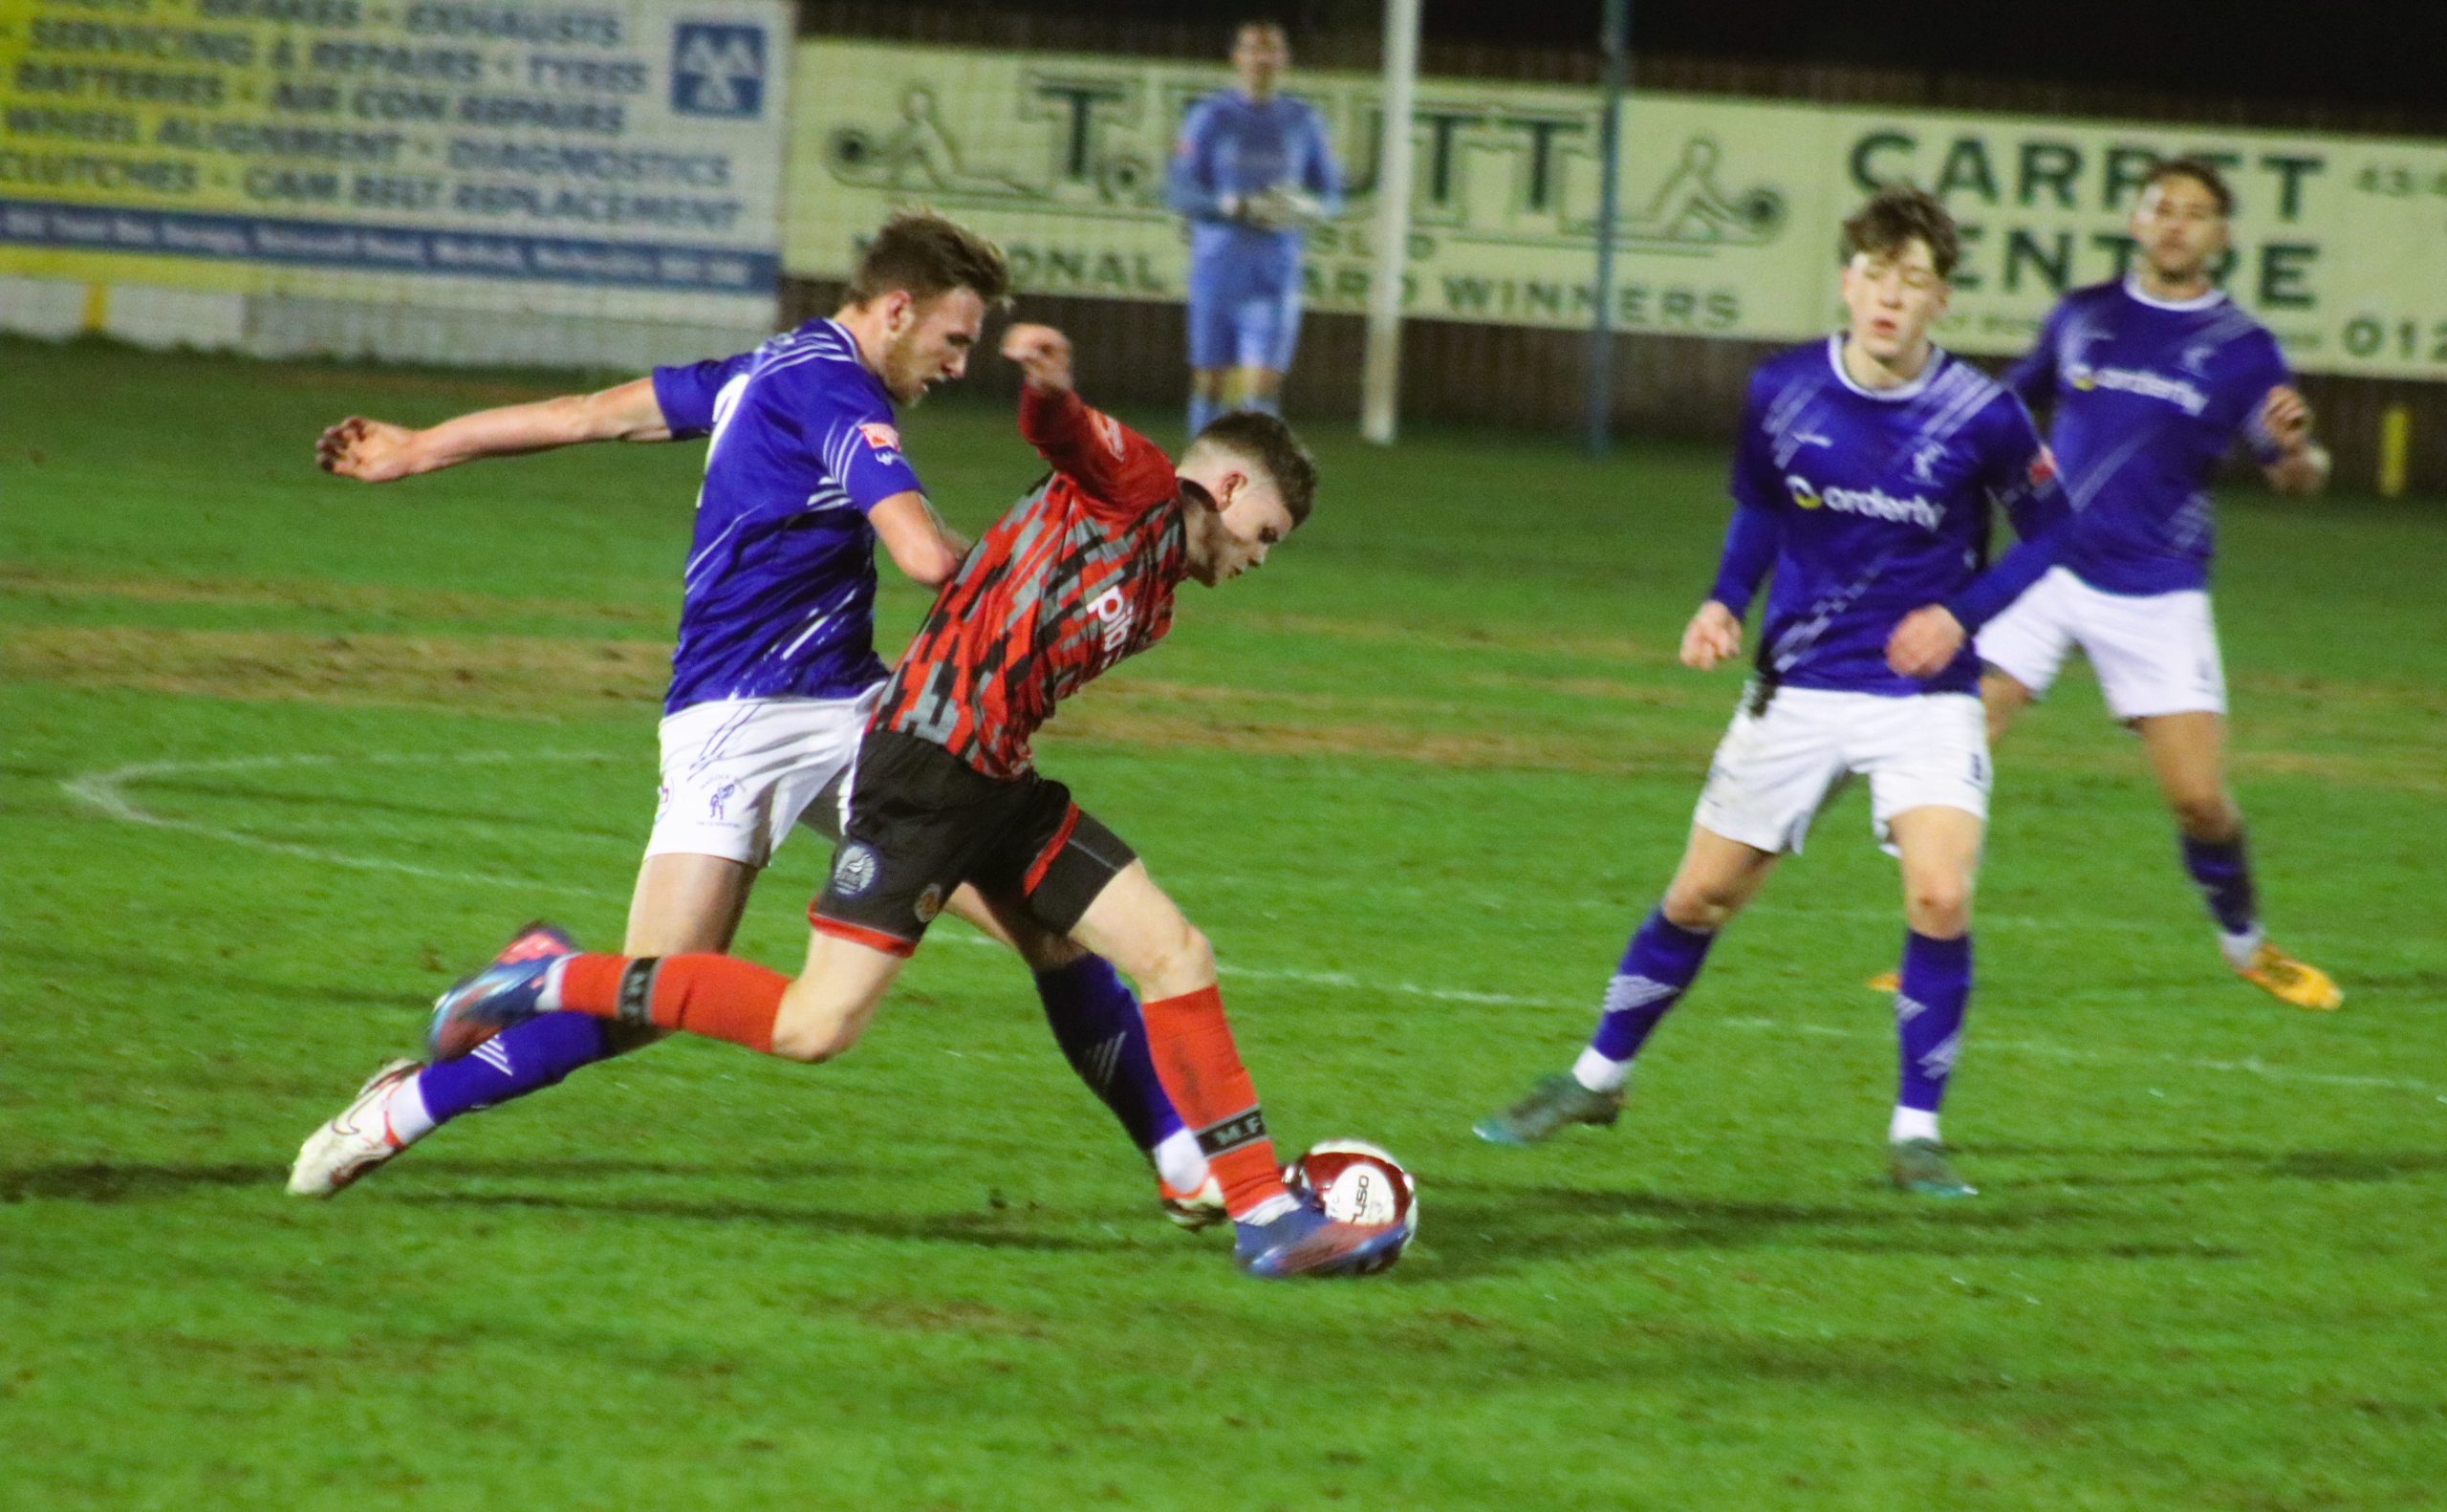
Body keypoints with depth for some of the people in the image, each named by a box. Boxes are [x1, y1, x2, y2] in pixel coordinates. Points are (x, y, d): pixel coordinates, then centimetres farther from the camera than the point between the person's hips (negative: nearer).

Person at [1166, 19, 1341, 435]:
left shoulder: (1303, 121, 7)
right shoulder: (1210, 117, 0)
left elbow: (1330, 191, 14)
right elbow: (1178, 190, -4)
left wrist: (1308, 209, -10)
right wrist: (1229, 206, -21)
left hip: (1275, 274, 1)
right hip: (1217, 266, -1)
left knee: (1262, 385, -10)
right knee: (1210, 381, 5)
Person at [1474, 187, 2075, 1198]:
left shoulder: (1982, 417, -14)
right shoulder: (1781, 393, -6)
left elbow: (2047, 529, 0)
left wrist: (1960, 613, -13)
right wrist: (1725, 602, -2)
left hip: (1924, 693, -2)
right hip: (1797, 688, 2)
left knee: (1940, 897, -21)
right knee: (1700, 896, 8)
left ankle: (1916, 1134, -6)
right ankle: (1597, 1079, 30)